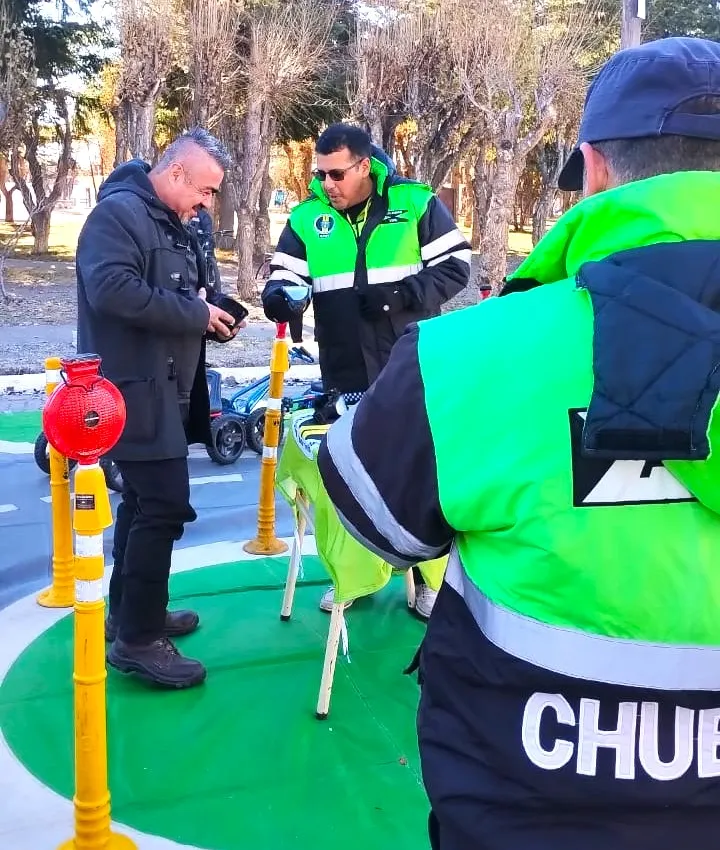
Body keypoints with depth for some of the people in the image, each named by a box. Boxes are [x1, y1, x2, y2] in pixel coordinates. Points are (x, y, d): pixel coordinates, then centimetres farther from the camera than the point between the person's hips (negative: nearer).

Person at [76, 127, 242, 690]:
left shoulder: (173, 224, 16)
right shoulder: (119, 212, -14)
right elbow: (112, 289, -28)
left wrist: (212, 315, 2)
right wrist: (196, 313, -22)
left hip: (162, 385, 10)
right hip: (135, 386, -10)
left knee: (144, 502, 16)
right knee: (166, 507, -12)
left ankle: (128, 612, 29)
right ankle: (138, 639, -4)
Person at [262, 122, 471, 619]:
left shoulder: (416, 203, -4)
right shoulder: (307, 218, 3)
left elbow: (456, 266, -4)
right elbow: (284, 276, 4)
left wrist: (400, 294, -19)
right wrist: (278, 295, -21)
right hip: (348, 376, 2)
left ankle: (429, 575, 22)